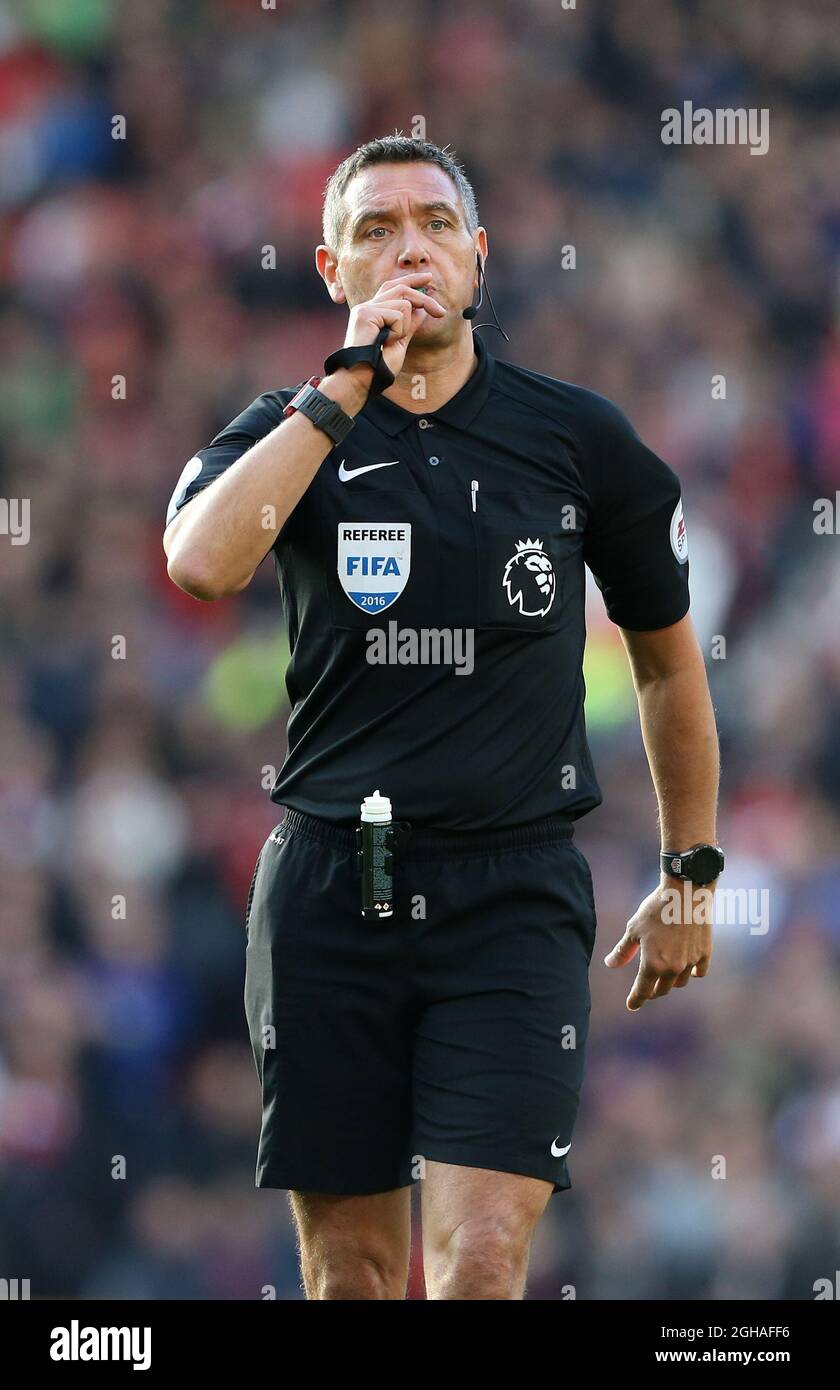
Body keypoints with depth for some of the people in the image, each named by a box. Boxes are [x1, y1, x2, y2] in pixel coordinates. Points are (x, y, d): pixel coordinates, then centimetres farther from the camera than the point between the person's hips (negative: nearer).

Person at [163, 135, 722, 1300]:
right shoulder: (294, 432, 3)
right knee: (351, 1263, 7)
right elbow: (201, 561, -20)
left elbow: (667, 657, 17)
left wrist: (690, 877, 19)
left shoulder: (578, 438, 4)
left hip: (514, 888, -1)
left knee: (482, 1258, -16)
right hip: (328, 887, 1)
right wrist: (346, 387, -18)